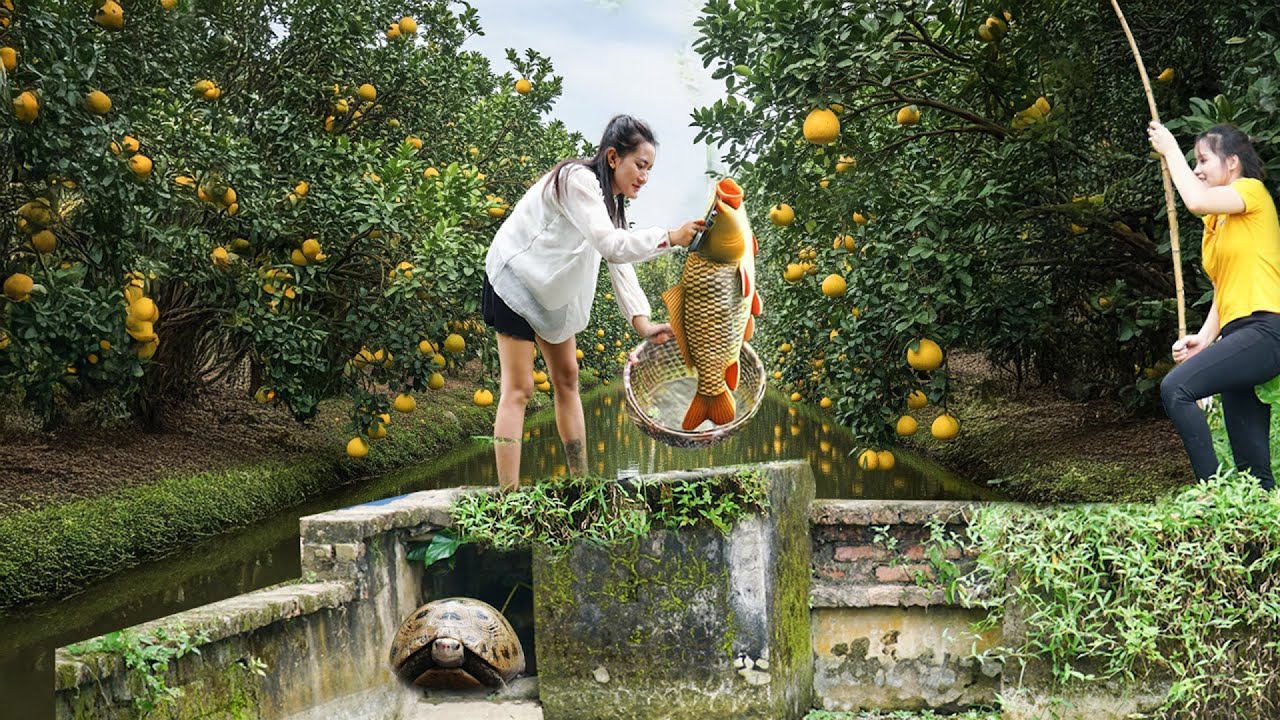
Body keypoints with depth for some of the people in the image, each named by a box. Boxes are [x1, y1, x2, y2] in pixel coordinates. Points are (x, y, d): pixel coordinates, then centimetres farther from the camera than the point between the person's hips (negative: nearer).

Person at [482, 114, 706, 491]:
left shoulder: (610, 197, 6)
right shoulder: (577, 181, -25)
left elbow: (620, 260, -1)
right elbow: (611, 246, -37)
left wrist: (642, 321, -11)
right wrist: (670, 237, -37)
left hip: (551, 289, 10)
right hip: (515, 279, -10)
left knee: (567, 379, 12)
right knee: (519, 388, -13)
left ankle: (581, 483, 21)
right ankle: (508, 497, -14)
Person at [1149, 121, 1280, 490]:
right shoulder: (1215, 221, 25)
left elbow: (1197, 200, -19)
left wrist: (1171, 150, -5)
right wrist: (1204, 337, 4)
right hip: (1238, 334, 9)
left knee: (1176, 388, -25)